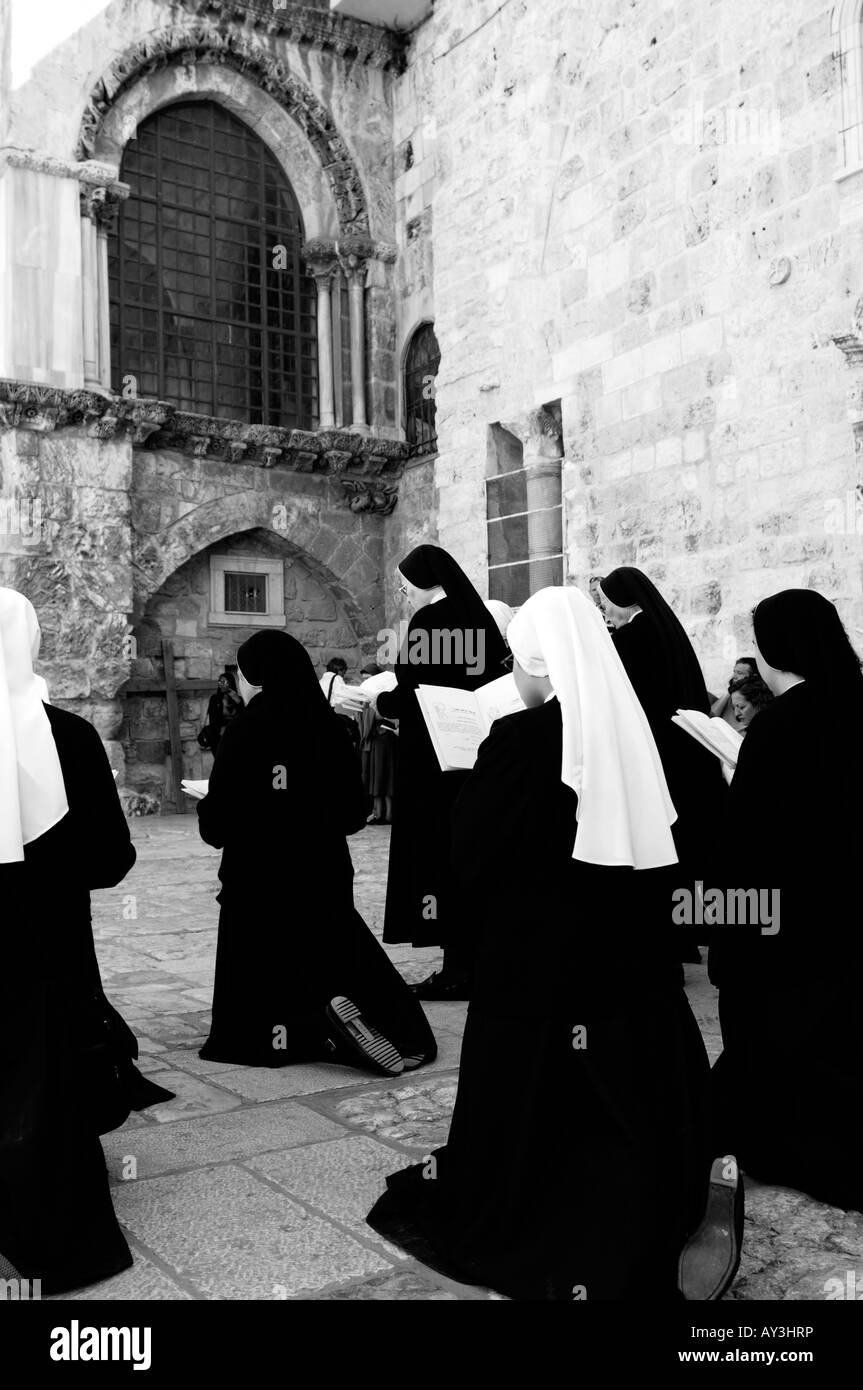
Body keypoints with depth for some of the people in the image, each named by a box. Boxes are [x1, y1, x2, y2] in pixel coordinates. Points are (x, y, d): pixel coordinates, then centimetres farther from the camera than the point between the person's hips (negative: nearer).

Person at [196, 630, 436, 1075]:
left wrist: (206, 806, 10)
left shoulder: (246, 730, -11)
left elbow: (215, 827, -11)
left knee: (258, 1018, 6)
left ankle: (322, 1027, -22)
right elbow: (354, 815, 5)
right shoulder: (328, 727, -1)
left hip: (257, 888, -3)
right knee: (342, 980, 17)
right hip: (325, 884, 4)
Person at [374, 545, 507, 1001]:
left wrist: (379, 702, 5)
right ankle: (480, 958, 20)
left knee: (438, 850, -1)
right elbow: (493, 685, 12)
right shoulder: (481, 619, 8)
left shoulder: (427, 621, -11)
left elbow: (409, 693, -16)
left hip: (433, 757, -7)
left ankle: (457, 967, 1)